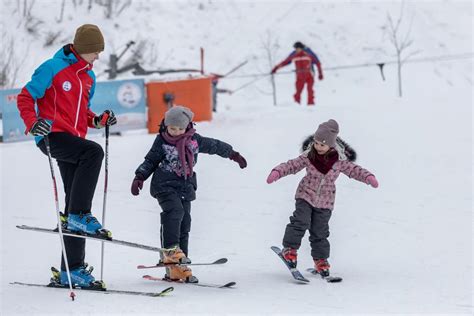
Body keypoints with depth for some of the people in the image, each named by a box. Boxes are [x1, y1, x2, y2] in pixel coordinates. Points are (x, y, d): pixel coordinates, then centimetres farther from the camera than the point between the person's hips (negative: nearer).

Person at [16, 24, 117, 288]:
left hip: (74, 141, 8)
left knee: (76, 200, 5)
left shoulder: (89, 77, 16)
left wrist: (98, 120, 5)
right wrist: (33, 124, -23)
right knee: (94, 152, -33)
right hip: (52, 136, -8)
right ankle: (79, 215, -29)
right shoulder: (53, 68, -7)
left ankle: (72, 269, 10)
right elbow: (25, 98, -6)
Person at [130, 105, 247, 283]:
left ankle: (178, 267, 4)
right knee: (174, 211, -30)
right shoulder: (162, 141, -2)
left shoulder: (194, 140, 6)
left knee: (184, 224, 2)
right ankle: (170, 250, -36)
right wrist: (140, 177, -8)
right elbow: (151, 160, 5)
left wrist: (233, 155, 30)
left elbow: (213, 146, 20)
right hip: (165, 186, -4)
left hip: (185, 188, 4)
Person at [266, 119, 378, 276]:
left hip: (325, 201, 0)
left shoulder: (339, 160, -9)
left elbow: (353, 170, -1)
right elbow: (292, 165, -6)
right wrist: (277, 172, -22)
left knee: (320, 232, 7)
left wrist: (368, 177, -15)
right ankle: (290, 249, -2)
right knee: (300, 222, -18)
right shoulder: (308, 156, -10)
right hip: (306, 196, 0)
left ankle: (320, 259, 22)